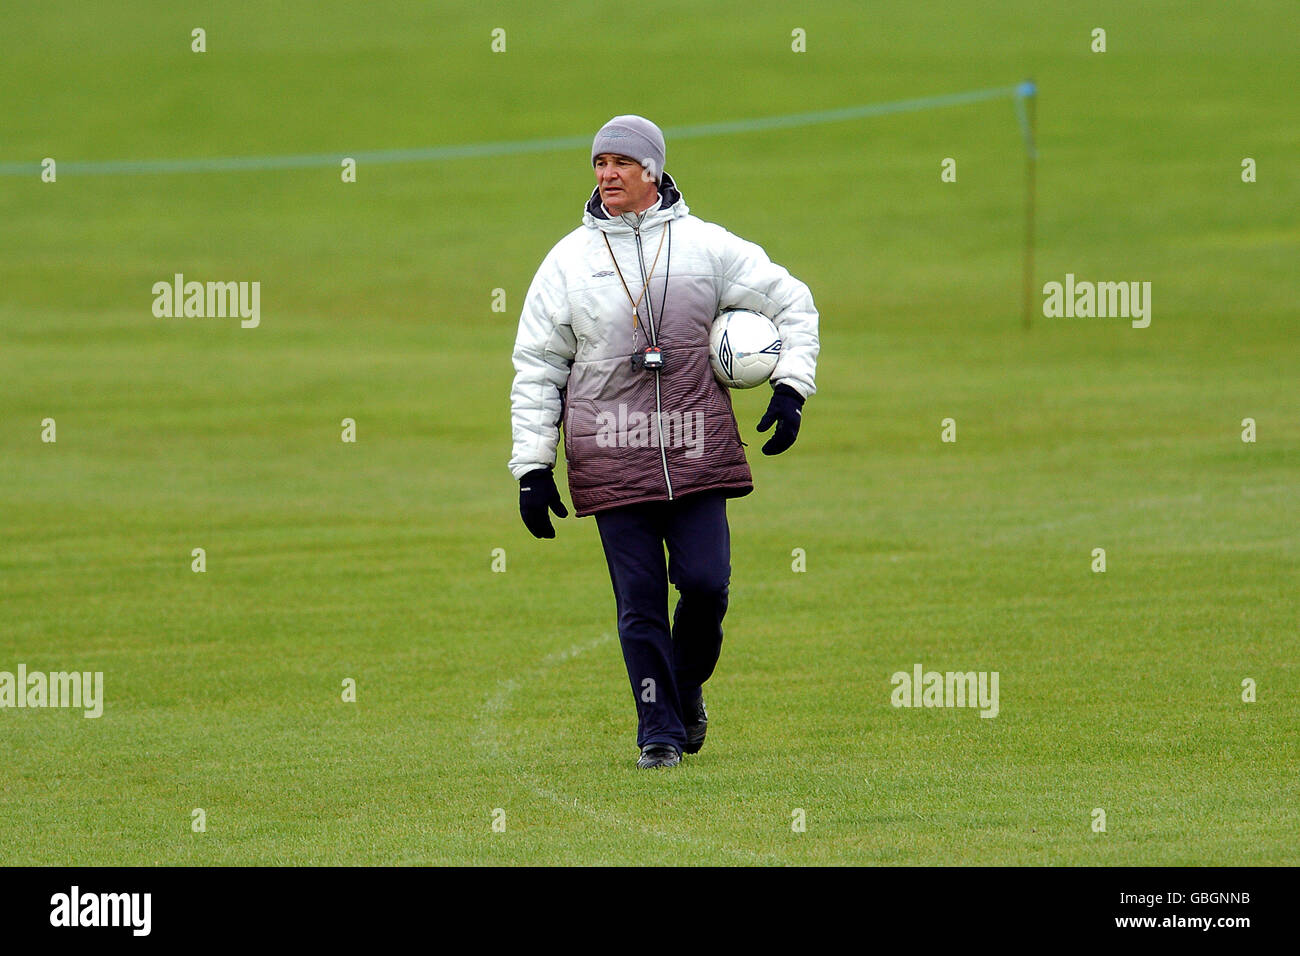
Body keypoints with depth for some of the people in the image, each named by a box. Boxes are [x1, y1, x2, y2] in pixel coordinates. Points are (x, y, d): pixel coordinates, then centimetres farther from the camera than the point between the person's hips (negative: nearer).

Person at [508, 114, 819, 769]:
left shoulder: (706, 247, 5)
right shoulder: (568, 261, 7)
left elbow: (792, 304, 15)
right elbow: (536, 370, 9)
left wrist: (790, 389, 2)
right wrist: (532, 467, 3)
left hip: (697, 451, 0)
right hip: (611, 460, 0)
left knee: (705, 584, -6)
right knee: (639, 602, -3)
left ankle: (687, 689, 21)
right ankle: (659, 730, 5)